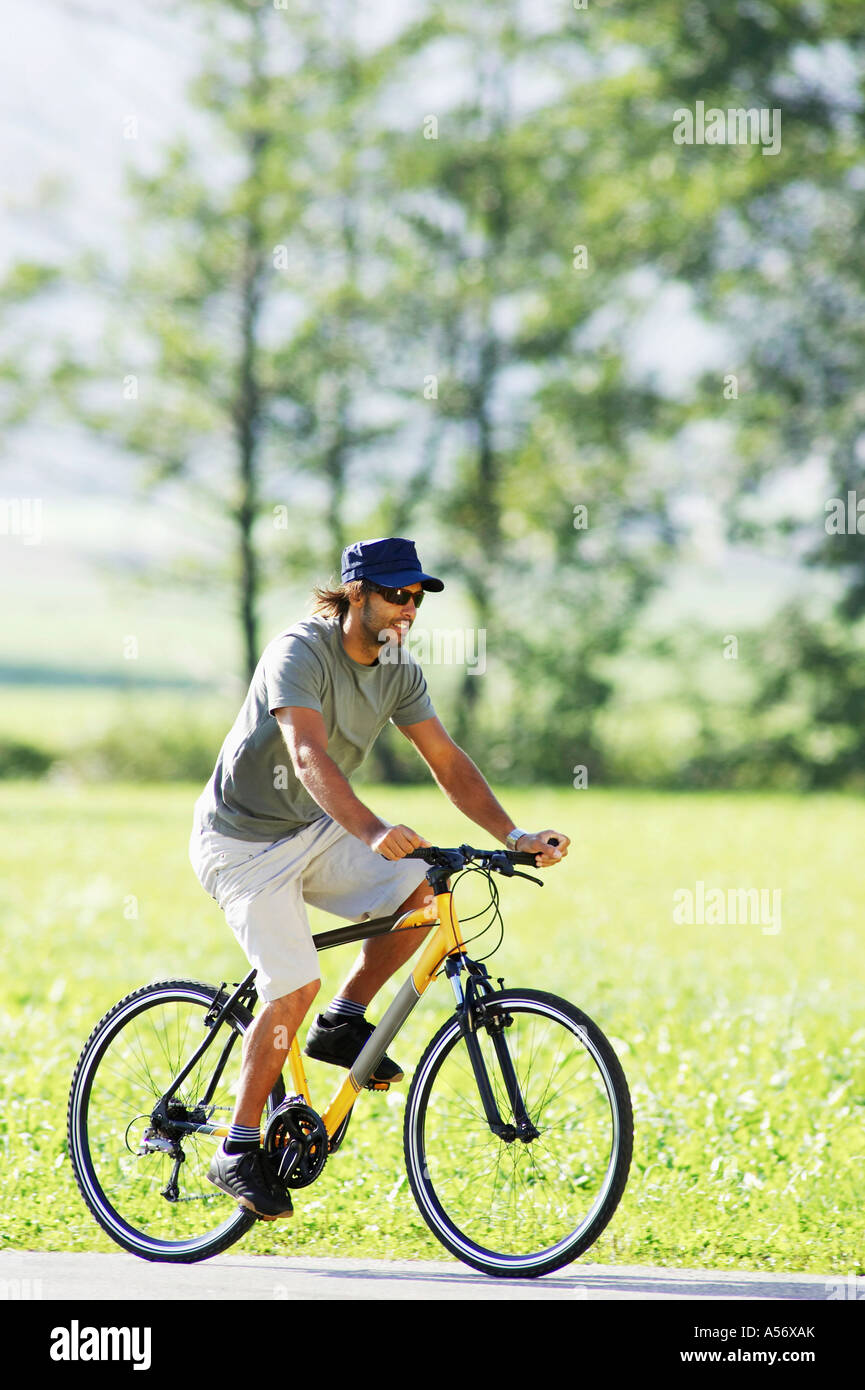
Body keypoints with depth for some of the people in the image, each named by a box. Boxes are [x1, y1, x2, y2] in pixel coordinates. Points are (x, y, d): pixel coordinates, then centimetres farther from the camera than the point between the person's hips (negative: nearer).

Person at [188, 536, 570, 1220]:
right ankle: (239, 1152, -4)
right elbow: (309, 755, -38)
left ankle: (343, 1024, 4)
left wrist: (514, 836, -14)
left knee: (423, 892, -14)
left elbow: (448, 761, -1)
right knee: (296, 987, -17)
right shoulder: (300, 652, -24)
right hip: (243, 840, -7)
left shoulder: (399, 671, -1)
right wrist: (372, 832, -53)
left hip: (313, 831, 7)